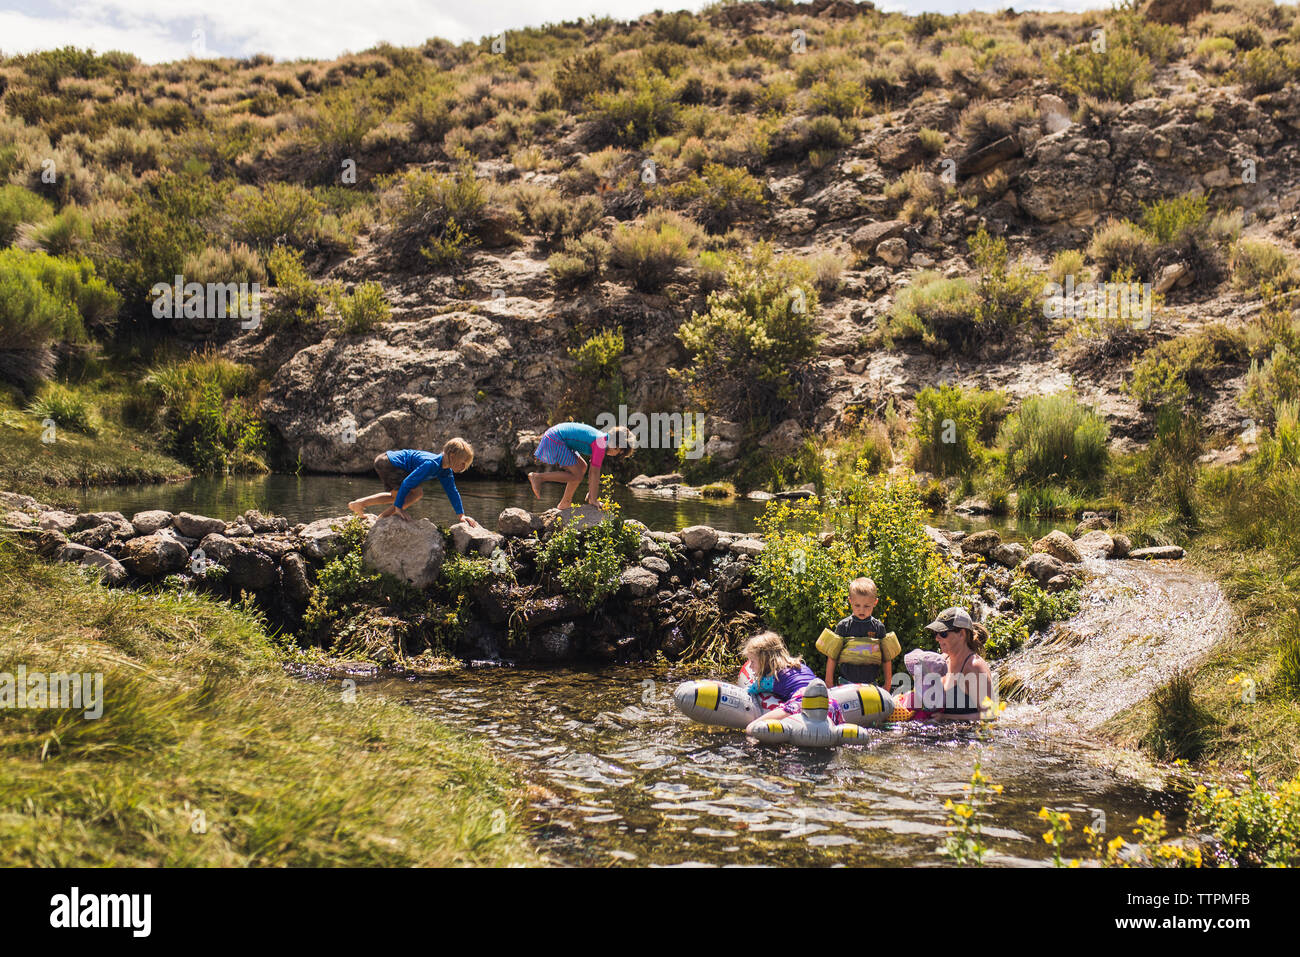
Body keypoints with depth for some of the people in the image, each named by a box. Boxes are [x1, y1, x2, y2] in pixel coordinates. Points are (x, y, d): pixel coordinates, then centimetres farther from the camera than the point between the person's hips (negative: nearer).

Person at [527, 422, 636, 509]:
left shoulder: (602, 439, 13)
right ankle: (538, 477, -7)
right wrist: (593, 500, -10)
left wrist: (590, 493, 21)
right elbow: (595, 473, -15)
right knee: (576, 476, -11)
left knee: (582, 467, 17)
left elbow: (592, 470, 19)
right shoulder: (601, 445, -16)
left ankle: (564, 504, 15)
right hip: (555, 441, -11)